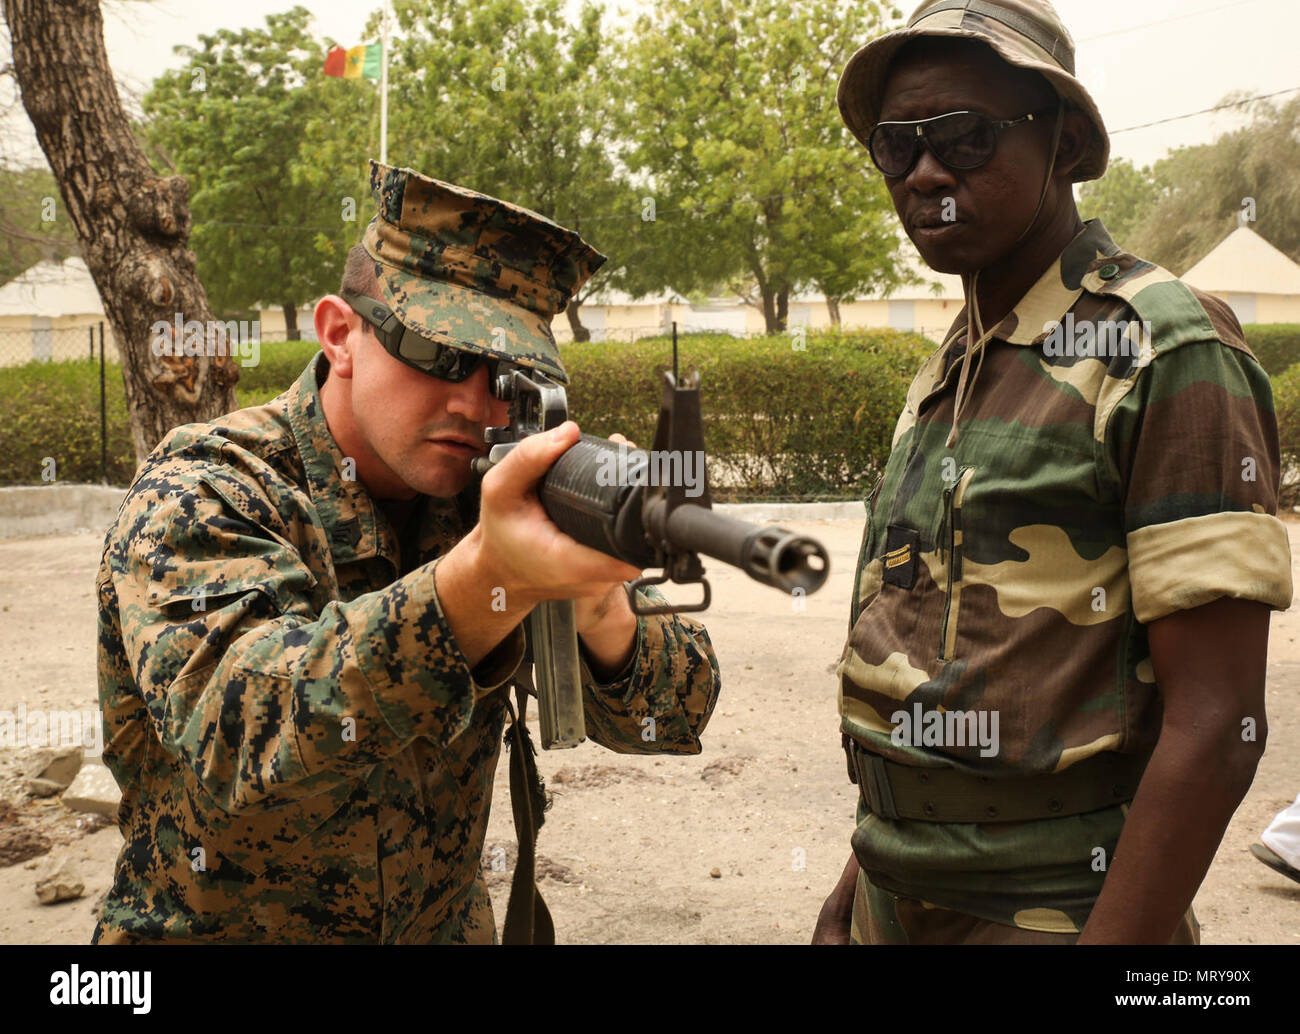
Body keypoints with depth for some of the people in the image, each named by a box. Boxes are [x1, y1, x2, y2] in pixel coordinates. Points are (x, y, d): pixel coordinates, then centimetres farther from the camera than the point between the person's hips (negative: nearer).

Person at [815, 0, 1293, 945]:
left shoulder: (1169, 353, -14)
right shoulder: (946, 376, 8)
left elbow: (1216, 725, -19)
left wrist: (1112, 937, -21)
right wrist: (863, 883, 12)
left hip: (1052, 909, -6)